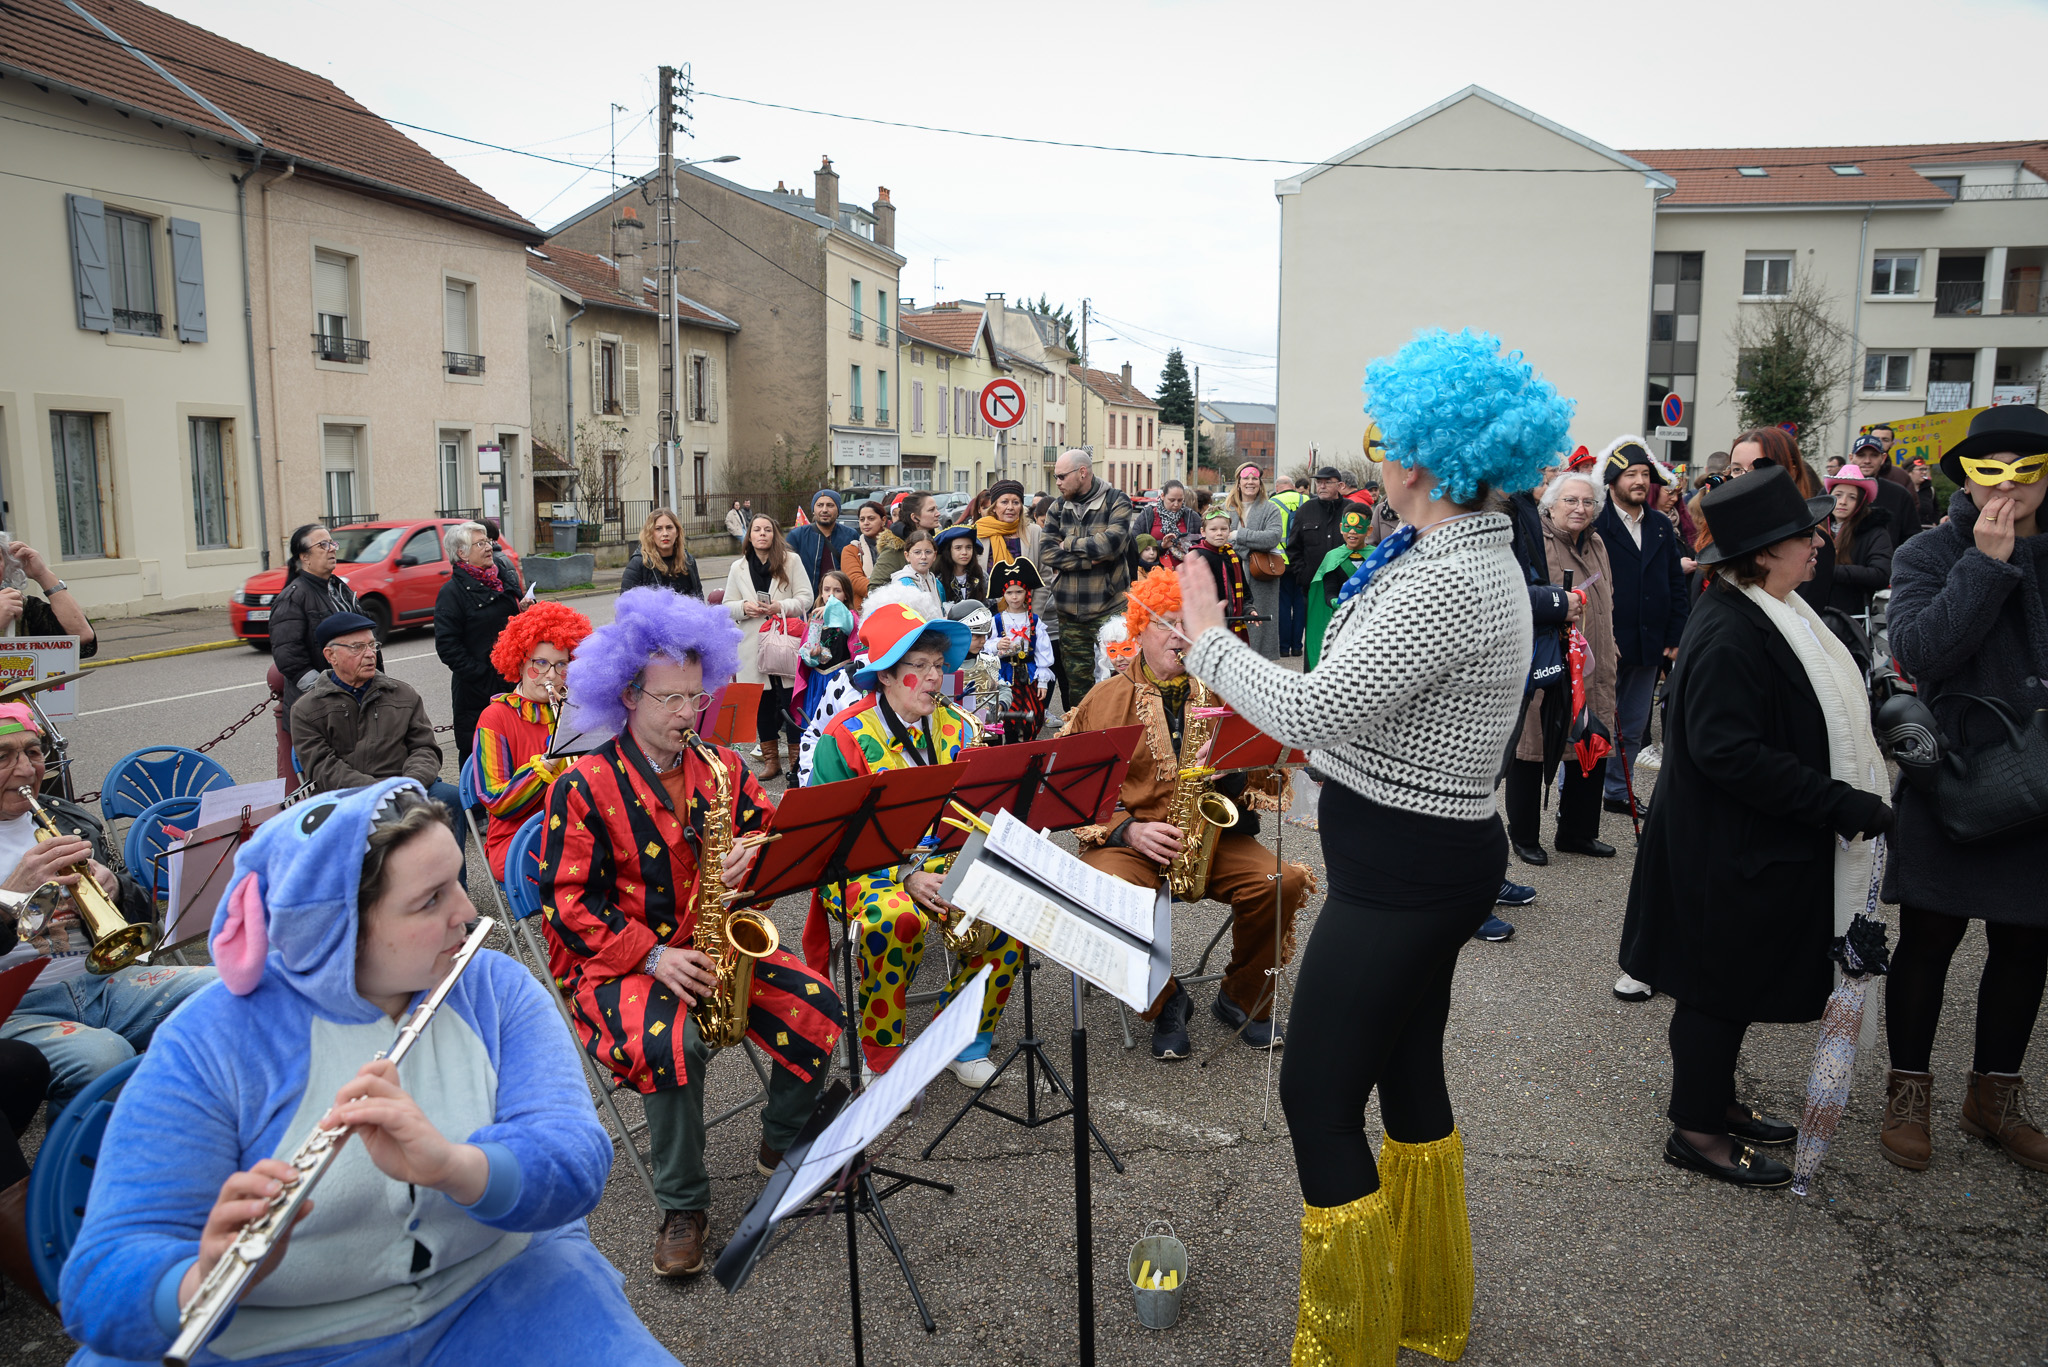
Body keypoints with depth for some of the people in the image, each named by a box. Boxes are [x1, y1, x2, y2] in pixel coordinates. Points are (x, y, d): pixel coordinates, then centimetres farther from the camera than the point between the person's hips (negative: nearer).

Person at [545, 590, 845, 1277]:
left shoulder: (722, 768, 6)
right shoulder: (583, 787, -9)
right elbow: (568, 904, -11)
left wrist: (751, 858, -16)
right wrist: (653, 956, -21)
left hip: (717, 943, 5)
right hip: (616, 959, -4)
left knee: (819, 1009, -15)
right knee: (672, 1042, -34)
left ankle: (780, 1147, 13)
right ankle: (684, 1206, -9)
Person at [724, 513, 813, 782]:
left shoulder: (791, 561, 2)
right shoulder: (738, 568, 12)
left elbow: (806, 598, -2)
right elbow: (727, 607, 13)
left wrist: (781, 607, -16)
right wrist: (745, 607, -8)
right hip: (755, 647, 3)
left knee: (791, 704, -3)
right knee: (763, 705, 7)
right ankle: (771, 759, 18)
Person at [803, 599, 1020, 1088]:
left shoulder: (956, 727, 7)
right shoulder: (846, 737, -9)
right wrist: (905, 878, -23)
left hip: (943, 862, 4)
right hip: (863, 872, -4)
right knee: (896, 918, -37)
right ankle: (880, 1057, -14)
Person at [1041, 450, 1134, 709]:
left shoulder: (1116, 501, -2)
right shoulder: (1057, 507, 9)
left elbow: (1113, 542, -20)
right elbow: (1047, 554, -2)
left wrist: (1070, 544, -8)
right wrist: (1089, 560, -13)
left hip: (1109, 605, -4)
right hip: (1069, 608, 4)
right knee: (1076, 678, 8)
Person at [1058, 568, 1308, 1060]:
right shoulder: (1106, 699, 4)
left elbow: (1270, 766, 10)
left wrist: (1235, 771, -13)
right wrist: (1127, 830, -15)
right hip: (1126, 836, -2)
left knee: (1283, 881, -24)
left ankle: (1241, 999, 4)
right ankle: (1165, 1000, -2)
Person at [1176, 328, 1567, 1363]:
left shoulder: (1447, 584, -25)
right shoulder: (1476, 556, 9)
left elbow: (1311, 712, -25)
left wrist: (1207, 636, -13)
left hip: (1403, 874, -11)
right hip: (1431, 857, 11)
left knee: (1317, 1096, 0)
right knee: (1407, 1070, 22)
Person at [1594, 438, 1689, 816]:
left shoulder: (1662, 529, 11)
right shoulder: (1595, 528, -9)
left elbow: (1676, 586, 12)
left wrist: (1676, 638, 5)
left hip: (1649, 646, 6)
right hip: (1606, 649, -6)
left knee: (1633, 728, 16)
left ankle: (1618, 792, 29)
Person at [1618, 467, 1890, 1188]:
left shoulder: (1772, 614, 7)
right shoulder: (1728, 636, -26)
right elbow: (1729, 751, -29)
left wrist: (1885, 714, 8)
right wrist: (1839, 803, -25)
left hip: (1767, 844, 10)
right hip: (1734, 852, -10)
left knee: (1736, 981, 20)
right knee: (1722, 985, 4)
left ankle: (1714, 1100, 36)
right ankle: (1695, 1129, 19)